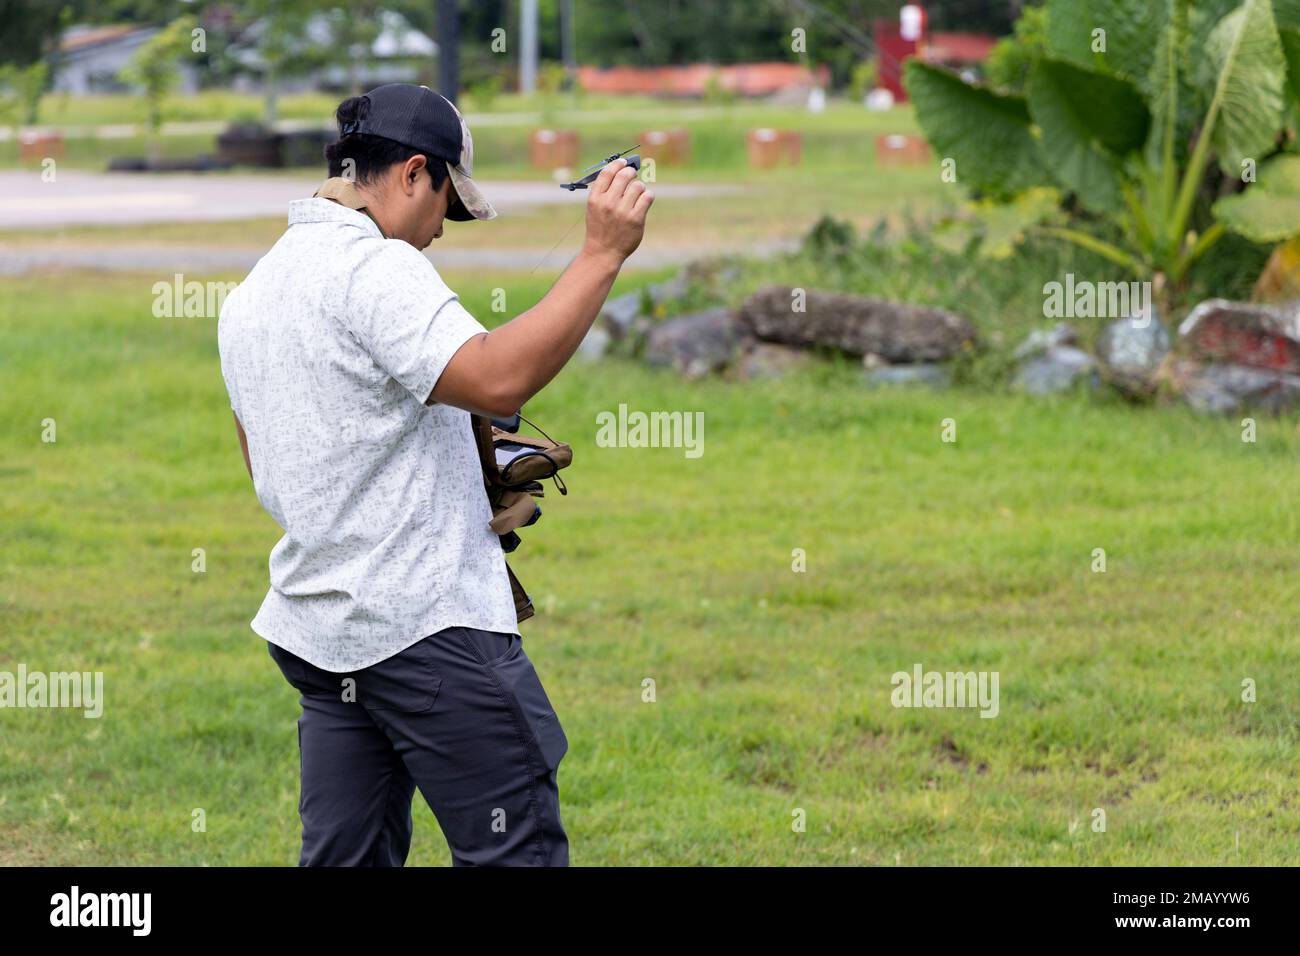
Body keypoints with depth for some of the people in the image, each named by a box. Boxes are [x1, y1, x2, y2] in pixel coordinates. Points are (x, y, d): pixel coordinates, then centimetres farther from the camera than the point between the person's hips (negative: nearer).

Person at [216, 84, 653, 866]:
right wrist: (603, 254, -24)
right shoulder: (375, 267, -14)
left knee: (345, 857, 9)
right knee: (518, 850, -5)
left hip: (318, 628, 9)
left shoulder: (251, 293, 15)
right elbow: (497, 379, -29)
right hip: (430, 625, -9)